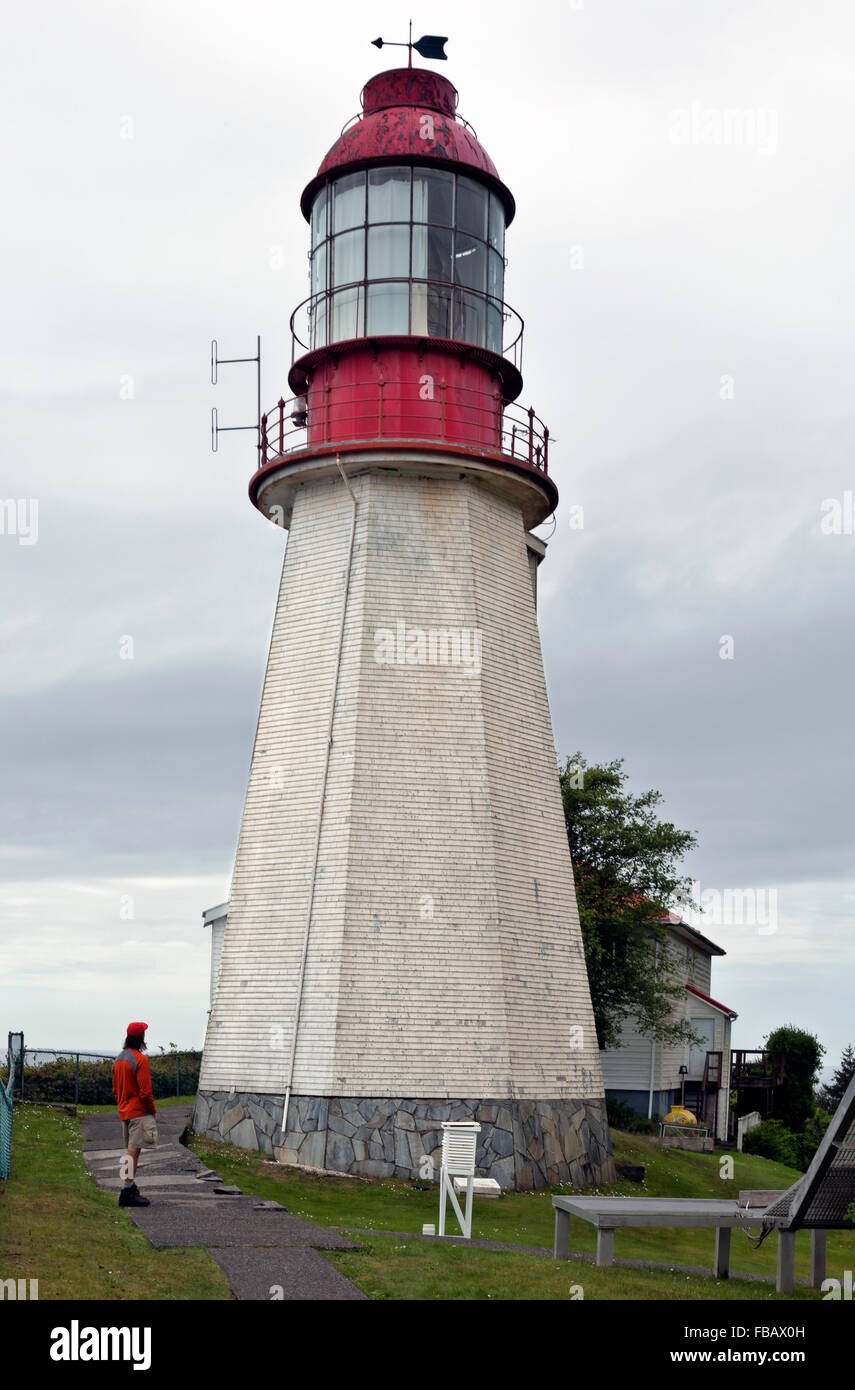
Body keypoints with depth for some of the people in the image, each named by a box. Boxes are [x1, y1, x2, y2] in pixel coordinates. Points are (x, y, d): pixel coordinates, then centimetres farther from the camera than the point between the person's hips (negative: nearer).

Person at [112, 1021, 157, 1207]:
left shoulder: (118, 1059, 13)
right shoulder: (140, 1059, -14)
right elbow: (145, 1090, -17)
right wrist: (153, 1110, -6)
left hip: (124, 1113, 9)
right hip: (139, 1112, -9)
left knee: (131, 1150, 15)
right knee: (134, 1151, -10)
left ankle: (130, 1187, 18)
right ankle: (128, 1189, -14)